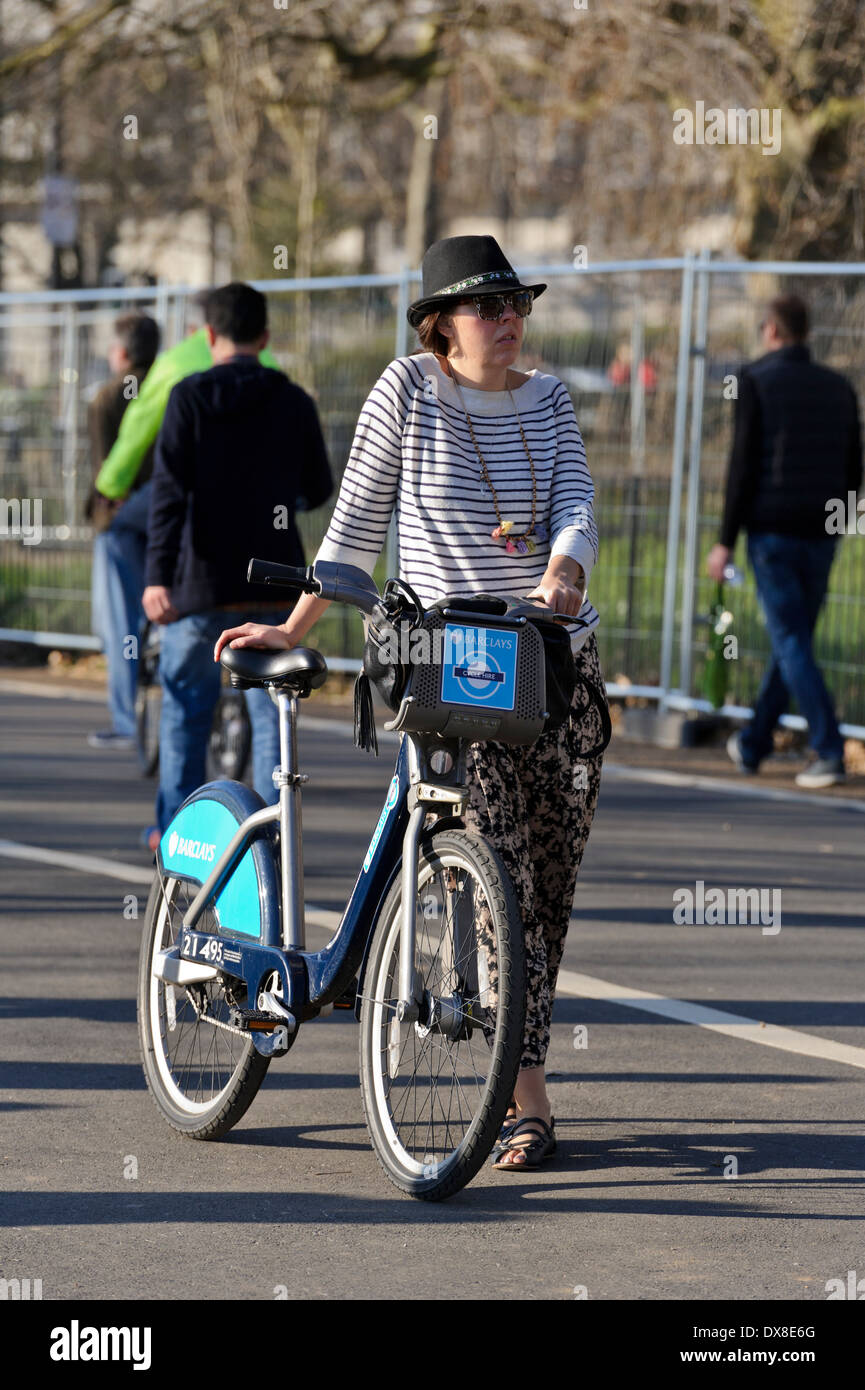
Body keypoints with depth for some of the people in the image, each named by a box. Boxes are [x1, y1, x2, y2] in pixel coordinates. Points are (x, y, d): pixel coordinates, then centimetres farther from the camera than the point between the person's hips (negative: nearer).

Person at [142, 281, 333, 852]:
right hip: (273, 580, 1)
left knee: (185, 707, 11)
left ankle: (176, 828, 15)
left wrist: (157, 575, -18)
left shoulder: (189, 397, -5)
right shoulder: (293, 402, 2)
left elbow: (170, 491, -13)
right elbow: (319, 489, 10)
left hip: (202, 580, -1)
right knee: (272, 709, 5)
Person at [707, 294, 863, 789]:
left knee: (792, 644, -4)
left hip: (772, 529, -5)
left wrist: (726, 541, -6)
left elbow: (744, 465, -9)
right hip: (821, 534, 5)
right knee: (793, 640, 16)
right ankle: (754, 744, 27)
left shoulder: (757, 382, -5)